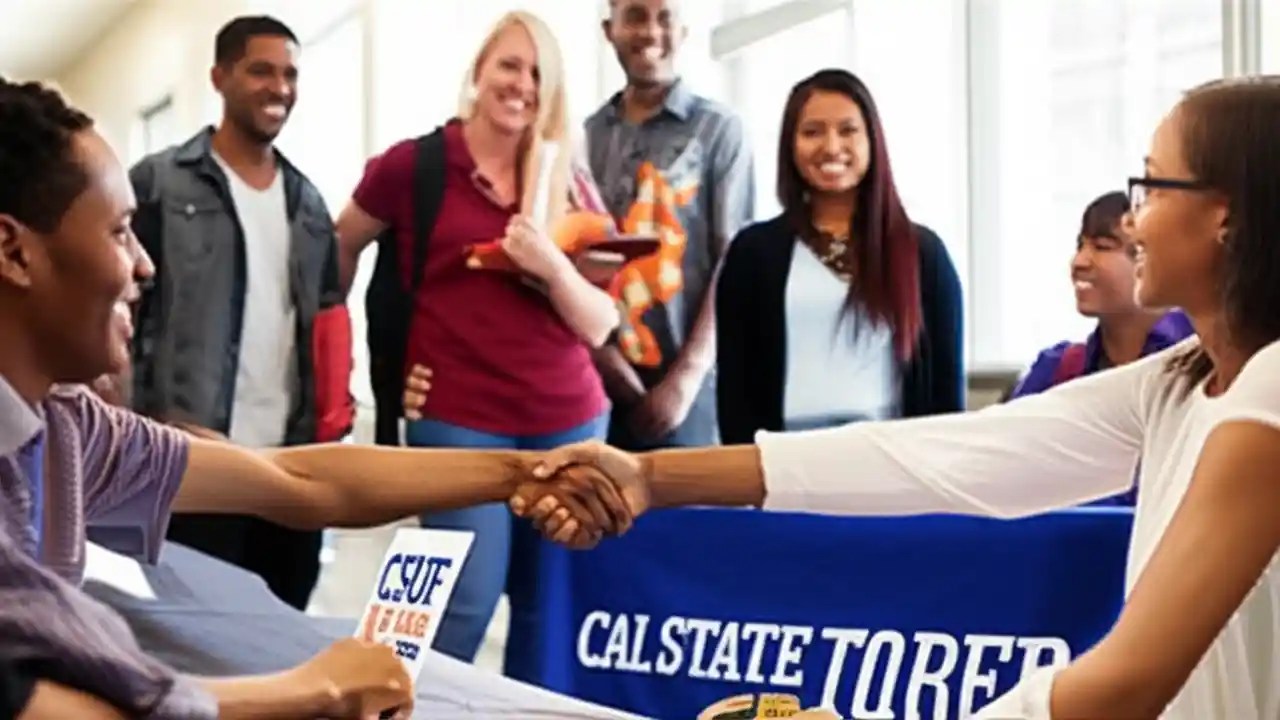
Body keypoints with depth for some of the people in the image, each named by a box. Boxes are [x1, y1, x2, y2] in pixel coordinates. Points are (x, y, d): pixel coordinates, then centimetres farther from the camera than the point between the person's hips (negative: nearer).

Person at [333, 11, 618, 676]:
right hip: (457, 418, -3)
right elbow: (339, 245, 15)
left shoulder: (569, 184, 8)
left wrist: (552, 264, -14)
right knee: (464, 608, -7)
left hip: (569, 418, 4)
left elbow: (600, 327, 4)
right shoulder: (414, 165, 0)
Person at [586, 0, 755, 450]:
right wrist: (600, 351, -7)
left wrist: (686, 377, -11)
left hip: (682, 379, -2)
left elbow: (733, 264, -4)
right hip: (598, 378, 3)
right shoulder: (587, 135, 9)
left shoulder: (719, 130, 1)